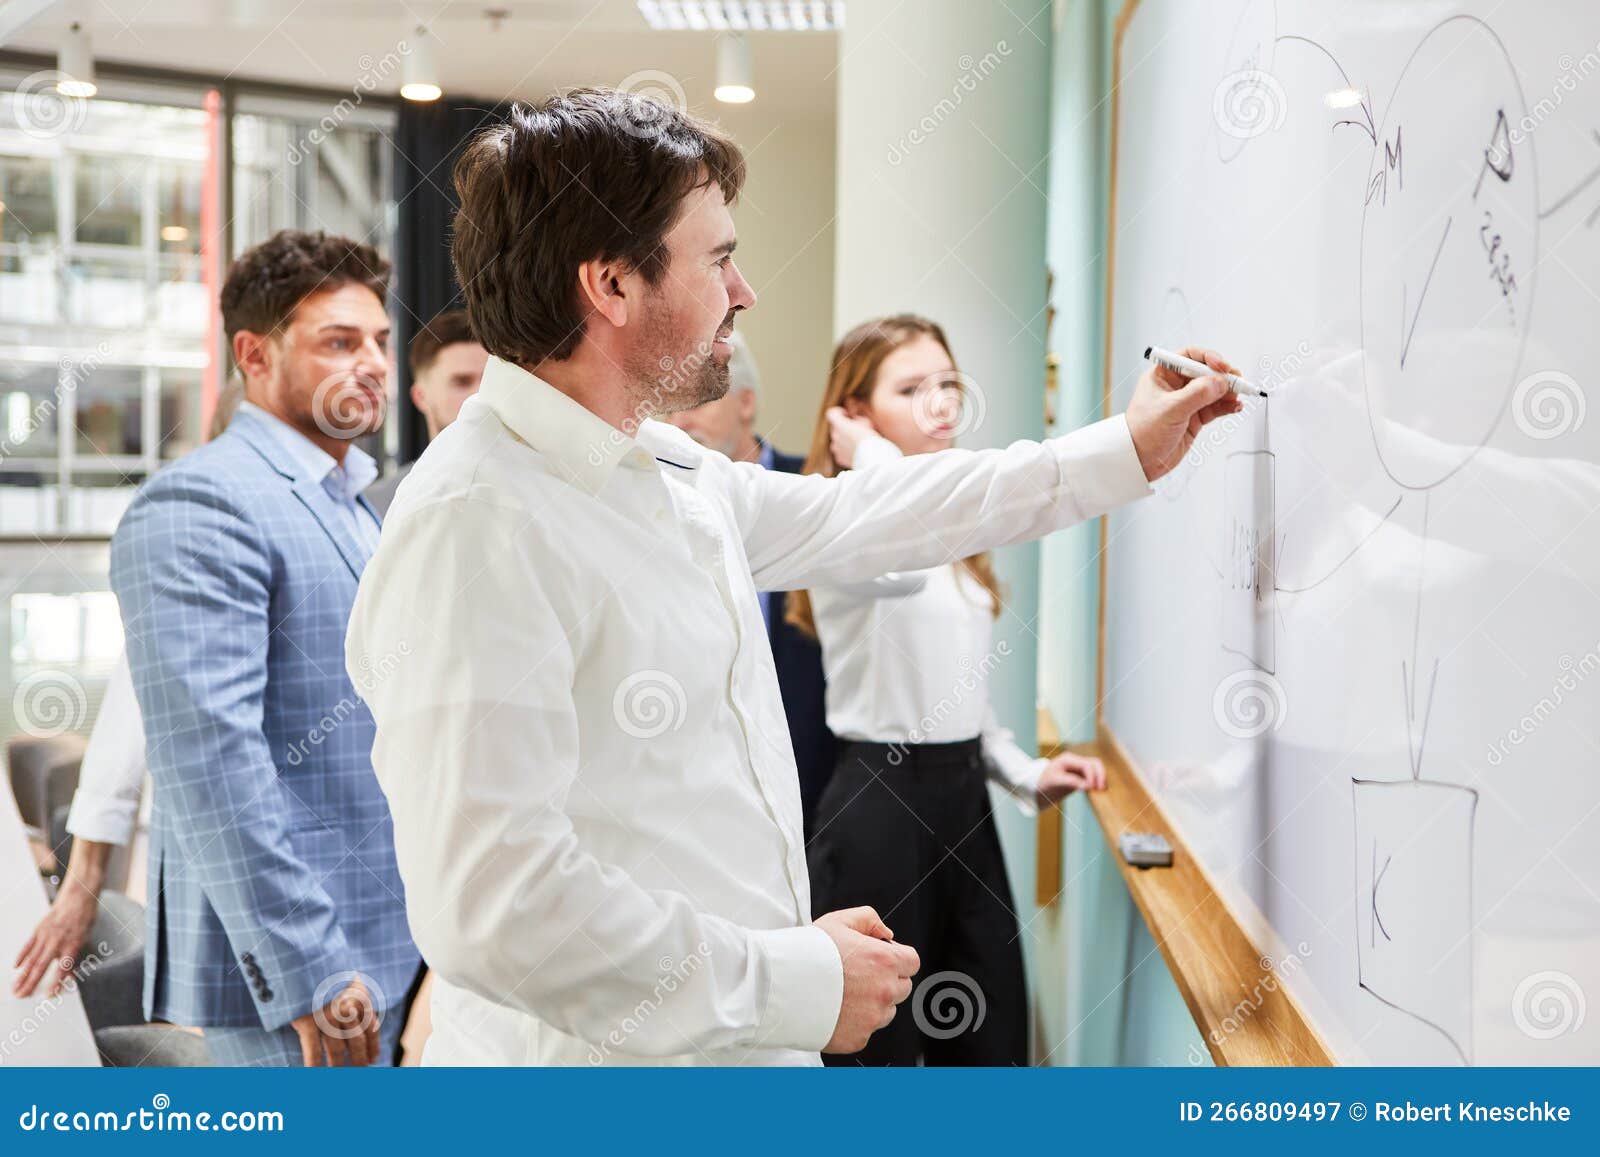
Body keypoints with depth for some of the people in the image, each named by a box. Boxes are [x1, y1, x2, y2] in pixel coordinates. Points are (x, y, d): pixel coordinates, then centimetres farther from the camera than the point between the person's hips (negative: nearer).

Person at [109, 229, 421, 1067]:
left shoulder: (351, 508, 16)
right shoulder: (198, 506, -13)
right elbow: (209, 758, -21)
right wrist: (308, 973, -23)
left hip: (381, 947, 9)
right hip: (288, 963, -9)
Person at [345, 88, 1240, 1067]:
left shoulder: (671, 474, 7)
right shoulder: (476, 528, -23)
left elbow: (843, 517, 22)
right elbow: (491, 905, -29)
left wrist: (1123, 452, 25)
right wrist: (801, 985, -21)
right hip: (609, 1056, -9)